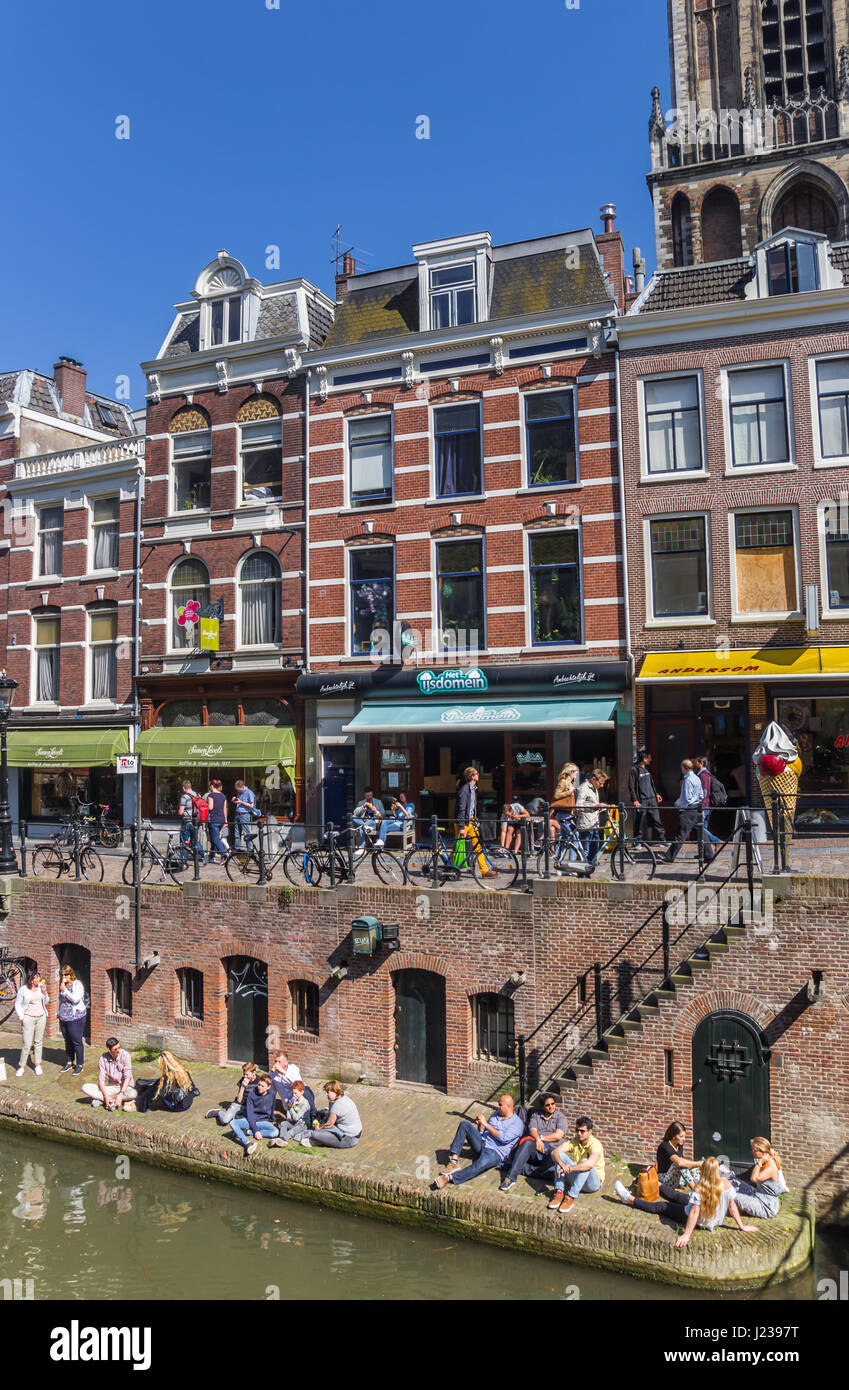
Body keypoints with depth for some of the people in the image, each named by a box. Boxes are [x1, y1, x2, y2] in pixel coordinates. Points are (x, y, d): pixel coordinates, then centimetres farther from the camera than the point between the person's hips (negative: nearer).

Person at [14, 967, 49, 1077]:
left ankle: (38, 1066, 18)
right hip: (28, 1018, -4)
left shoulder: (41, 987, 3)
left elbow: (46, 1002, 11)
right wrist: (21, 1017, -7)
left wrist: (44, 992, -5)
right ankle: (21, 1066, 9)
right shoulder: (23, 990, -8)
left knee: (38, 1042, 10)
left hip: (41, 1017, 4)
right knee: (27, 1044, -6)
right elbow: (17, 1005, 0)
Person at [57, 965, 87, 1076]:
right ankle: (69, 1062, 27)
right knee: (67, 1041, 15)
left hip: (75, 1018, -7)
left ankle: (79, 1065, 5)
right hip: (64, 1018, 7)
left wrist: (65, 990, -22)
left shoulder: (77, 984, -9)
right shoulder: (62, 985, 13)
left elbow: (76, 999, -20)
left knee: (77, 1042, -3)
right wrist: (59, 1013, 19)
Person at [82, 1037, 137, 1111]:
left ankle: (100, 1099, -20)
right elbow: (101, 1079, -10)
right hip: (111, 1087, 3)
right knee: (86, 1087, -14)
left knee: (132, 1094, -37)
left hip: (125, 1087, -2)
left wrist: (121, 1094, -31)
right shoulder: (103, 1058, -8)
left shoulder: (125, 1055, -15)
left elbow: (127, 1077, -20)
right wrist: (106, 1096, -25)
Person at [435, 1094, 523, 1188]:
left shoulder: (517, 1124, -4)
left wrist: (486, 1124, -14)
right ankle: (454, 1160, -22)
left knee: (480, 1165, -40)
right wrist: (480, 1124, -1)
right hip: (481, 1144, 7)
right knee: (464, 1124, -13)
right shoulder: (496, 1113, 18)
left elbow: (504, 1138, -18)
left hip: (495, 1153, -7)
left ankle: (449, 1178, -46)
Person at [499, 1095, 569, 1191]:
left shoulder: (561, 1117, 12)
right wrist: (537, 1139, -18)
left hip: (550, 1148, -2)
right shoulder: (536, 1115, 20)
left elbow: (558, 1135, -3)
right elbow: (532, 1130, 3)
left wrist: (541, 1138, -3)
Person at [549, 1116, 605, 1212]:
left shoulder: (595, 1144, -20)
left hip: (593, 1182, -5)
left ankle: (570, 1198, -34)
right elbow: (555, 1152, -18)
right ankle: (559, 1193, -25)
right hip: (576, 1177, 5)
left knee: (585, 1162, -34)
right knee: (560, 1155, -15)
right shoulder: (573, 1142, -4)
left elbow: (590, 1164, -41)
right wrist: (562, 1165, -39)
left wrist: (569, 1168, -45)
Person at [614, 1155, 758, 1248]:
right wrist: (742, 1226, 1)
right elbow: (732, 1205, -12)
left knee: (661, 1207, 9)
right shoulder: (726, 1183, -19)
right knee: (676, 1196, 25)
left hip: (700, 1221, -6)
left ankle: (630, 1199, 21)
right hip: (716, 1218, 6)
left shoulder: (701, 1190, -33)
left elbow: (694, 1212, -33)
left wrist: (686, 1235, -29)